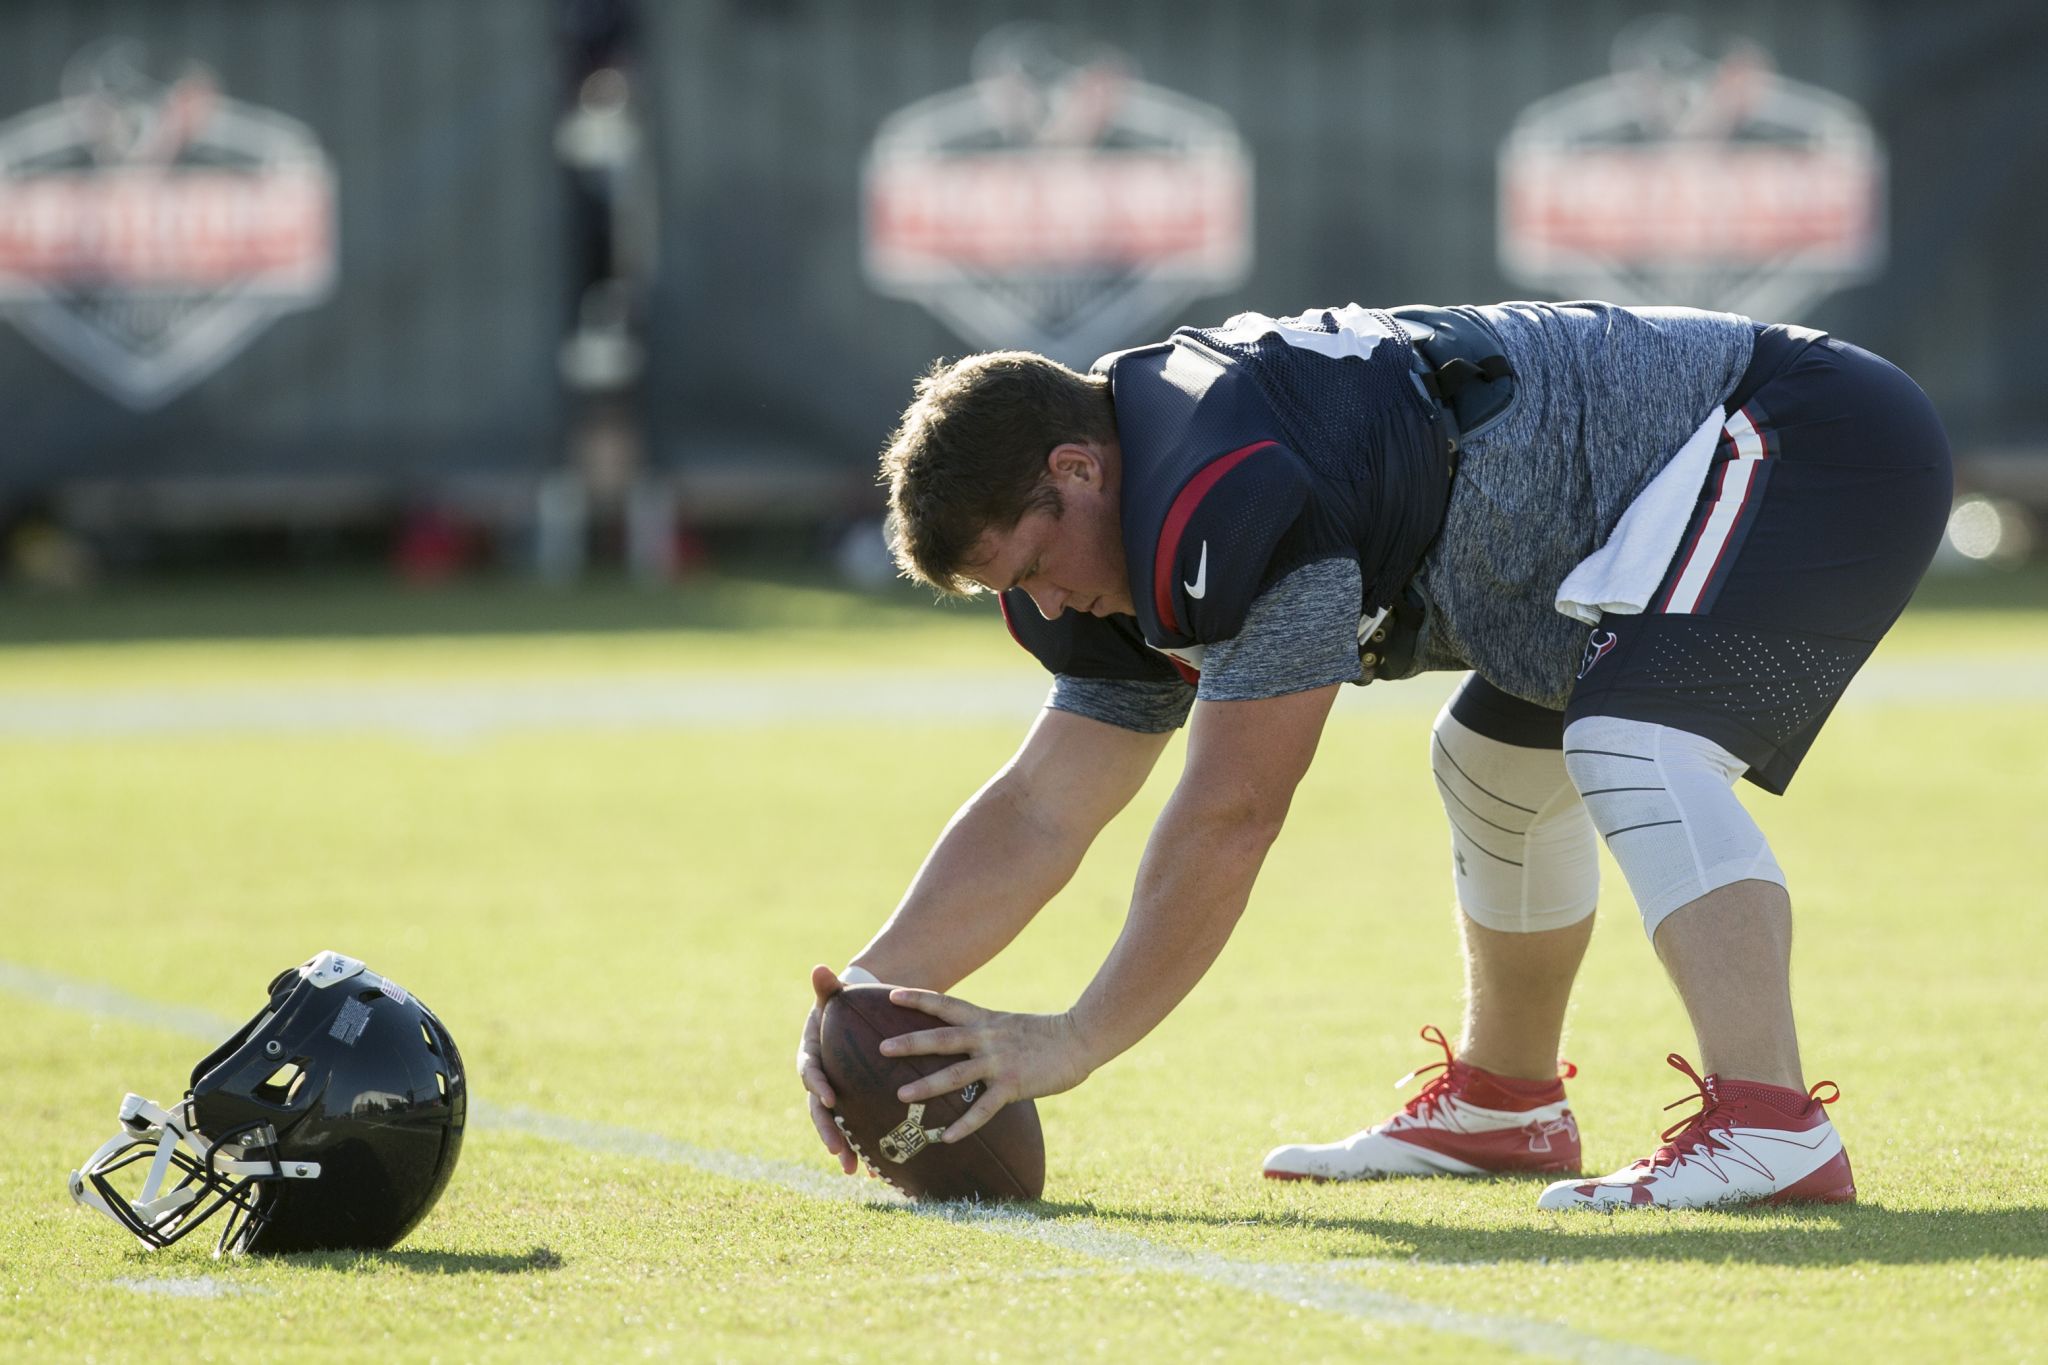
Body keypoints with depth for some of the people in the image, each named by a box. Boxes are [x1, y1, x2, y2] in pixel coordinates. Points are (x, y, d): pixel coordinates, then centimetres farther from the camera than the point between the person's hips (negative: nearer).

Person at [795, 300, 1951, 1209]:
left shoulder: (1227, 497, -27)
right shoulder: (1145, 563, 5)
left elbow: (1231, 815, -25)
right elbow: (1042, 813, 6)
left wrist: (1076, 1043, -18)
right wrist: (877, 989, -6)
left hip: (1825, 441, -11)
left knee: (1628, 742, -31)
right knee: (1497, 765, 25)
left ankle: (1770, 1123, -42)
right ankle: (1504, 1105, 43)